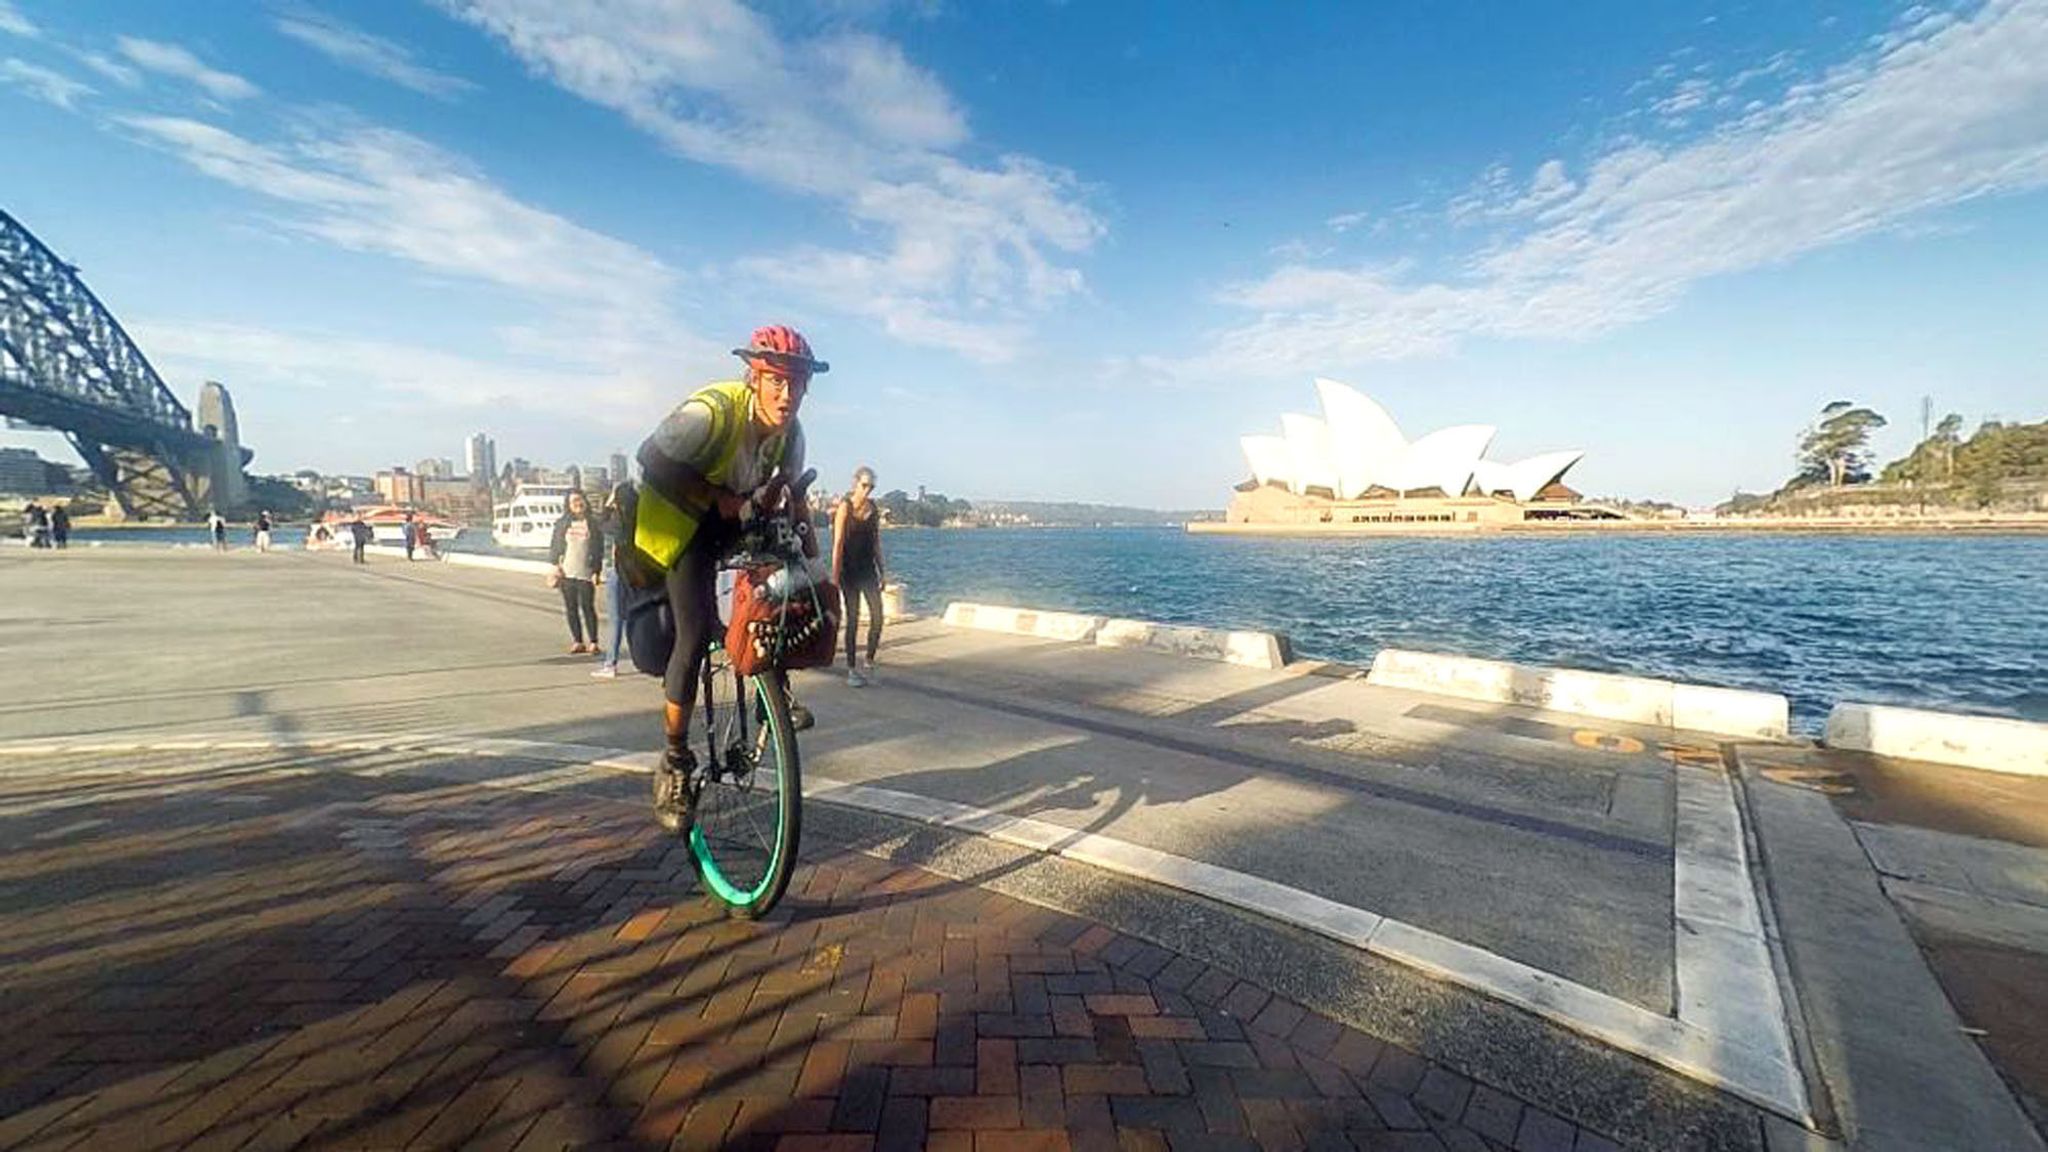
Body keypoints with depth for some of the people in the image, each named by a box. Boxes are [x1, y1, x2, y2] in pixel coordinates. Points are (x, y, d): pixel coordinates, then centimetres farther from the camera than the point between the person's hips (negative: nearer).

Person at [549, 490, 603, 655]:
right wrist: (555, 565, -1)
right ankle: (578, 642, 13)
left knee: (588, 607, -5)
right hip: (566, 573, 3)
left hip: (585, 573, -2)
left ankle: (593, 642, 2)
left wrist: (597, 571, -1)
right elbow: (554, 545, 10)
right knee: (570, 609, 5)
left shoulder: (593, 523, 4)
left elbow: (599, 549, 4)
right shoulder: (562, 523, 8)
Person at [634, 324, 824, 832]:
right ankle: (674, 763, -1)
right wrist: (717, 496, -28)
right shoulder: (712, 410, -30)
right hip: (683, 521, -5)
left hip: (740, 516, 6)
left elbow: (793, 497, 0)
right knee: (696, 632, -15)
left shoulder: (790, 432, -11)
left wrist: (813, 560, -5)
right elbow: (653, 460, -23)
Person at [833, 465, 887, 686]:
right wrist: (835, 576, -14)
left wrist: (882, 573, 12)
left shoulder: (873, 508, 7)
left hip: (868, 569, 4)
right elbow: (838, 544, -10)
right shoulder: (845, 507, -7)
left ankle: (868, 661, 13)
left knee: (877, 616, -5)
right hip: (850, 570, -4)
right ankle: (851, 669, 10)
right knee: (853, 619, 0)